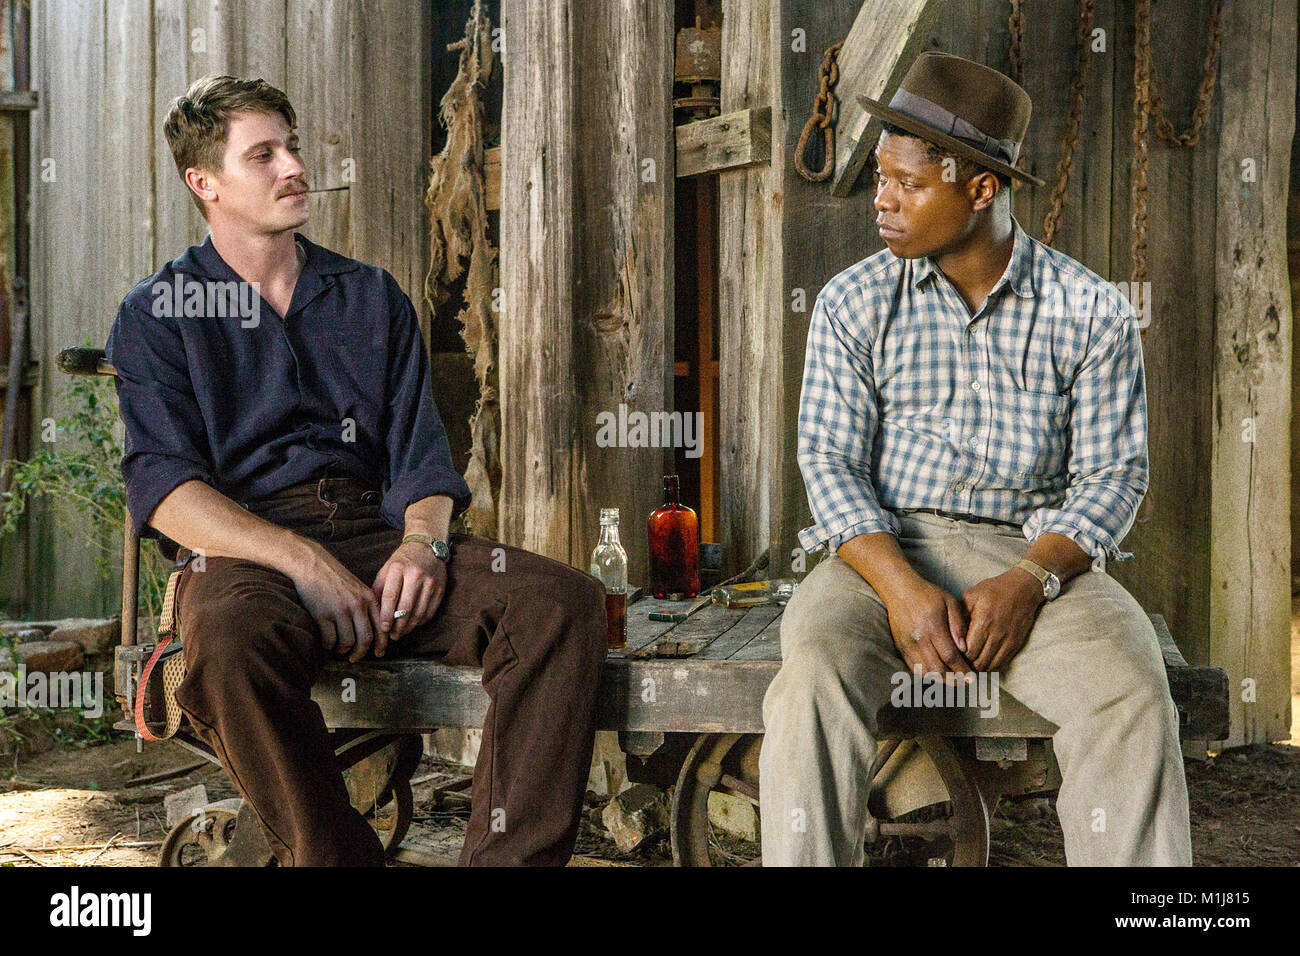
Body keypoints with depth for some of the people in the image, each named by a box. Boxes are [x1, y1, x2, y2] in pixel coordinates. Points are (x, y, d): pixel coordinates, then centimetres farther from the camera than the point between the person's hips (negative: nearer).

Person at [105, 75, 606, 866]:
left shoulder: (373, 297, 22)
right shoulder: (159, 314, 11)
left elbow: (420, 454, 15)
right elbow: (165, 489, -3)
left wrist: (423, 540, -10)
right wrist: (302, 561, -19)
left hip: (379, 534, 4)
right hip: (245, 553, -3)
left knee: (565, 600, -24)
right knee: (233, 643, -41)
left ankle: (508, 855, -27)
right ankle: (339, 856, -25)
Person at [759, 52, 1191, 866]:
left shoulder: (1091, 312, 2)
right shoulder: (853, 304, 4)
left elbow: (1112, 474, 1)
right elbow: (832, 461, -1)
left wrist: (1028, 581, -16)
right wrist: (901, 587, -17)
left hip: (1034, 552, 0)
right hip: (887, 549, 0)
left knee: (1133, 697, -27)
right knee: (813, 674, -31)